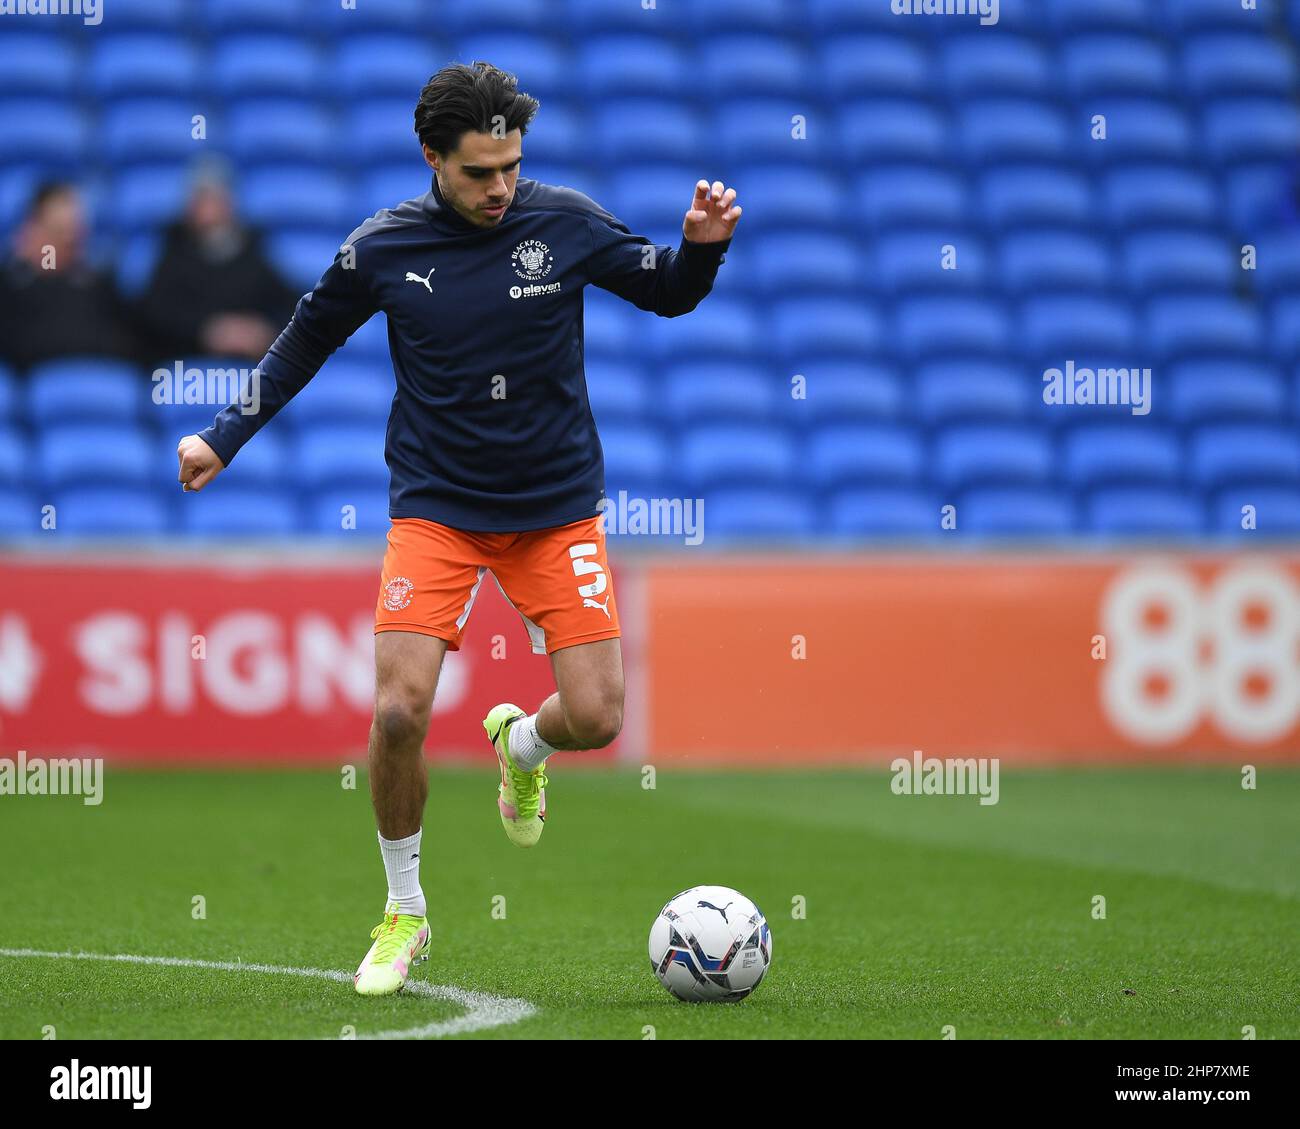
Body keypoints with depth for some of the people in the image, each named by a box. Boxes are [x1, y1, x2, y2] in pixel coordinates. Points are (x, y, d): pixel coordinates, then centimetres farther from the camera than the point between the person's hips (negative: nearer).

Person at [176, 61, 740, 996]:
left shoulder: (567, 223, -7)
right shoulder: (384, 248, -7)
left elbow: (668, 292, 7)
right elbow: (306, 342, 10)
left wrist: (704, 246, -14)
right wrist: (226, 438, 9)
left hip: (557, 507, 1)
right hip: (436, 507, 0)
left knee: (596, 717, -10)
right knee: (399, 713, -16)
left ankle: (520, 744, 30)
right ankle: (404, 913, 7)